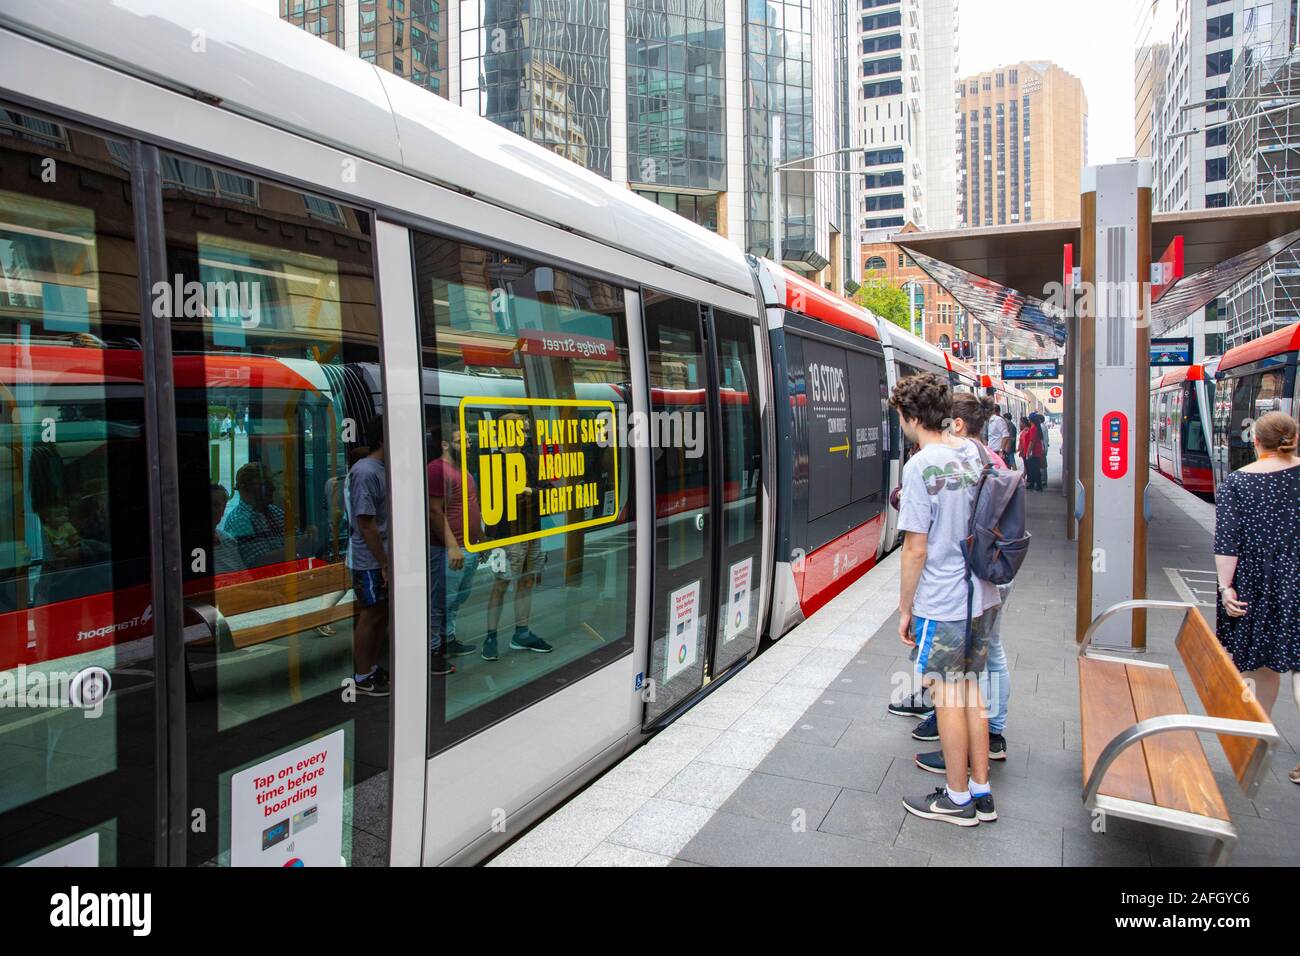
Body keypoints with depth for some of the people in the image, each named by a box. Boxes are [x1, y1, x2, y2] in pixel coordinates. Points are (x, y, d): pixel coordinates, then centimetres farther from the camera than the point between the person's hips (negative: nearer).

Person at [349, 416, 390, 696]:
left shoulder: (381, 470, 9)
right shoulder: (365, 472, -20)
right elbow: (366, 524, -22)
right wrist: (384, 564, -19)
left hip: (383, 558, 9)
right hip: (370, 561, -9)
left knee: (382, 614, 16)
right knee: (371, 616, 2)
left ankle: (374, 668, 28)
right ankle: (362, 678, 14)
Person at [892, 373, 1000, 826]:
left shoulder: (920, 467, -20)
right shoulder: (975, 452, 2)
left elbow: (916, 550, -18)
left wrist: (905, 608, -7)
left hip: (941, 605, -7)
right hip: (980, 596, 8)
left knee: (948, 697, 6)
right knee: (970, 689, 18)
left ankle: (957, 800, 22)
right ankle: (981, 792, 29)